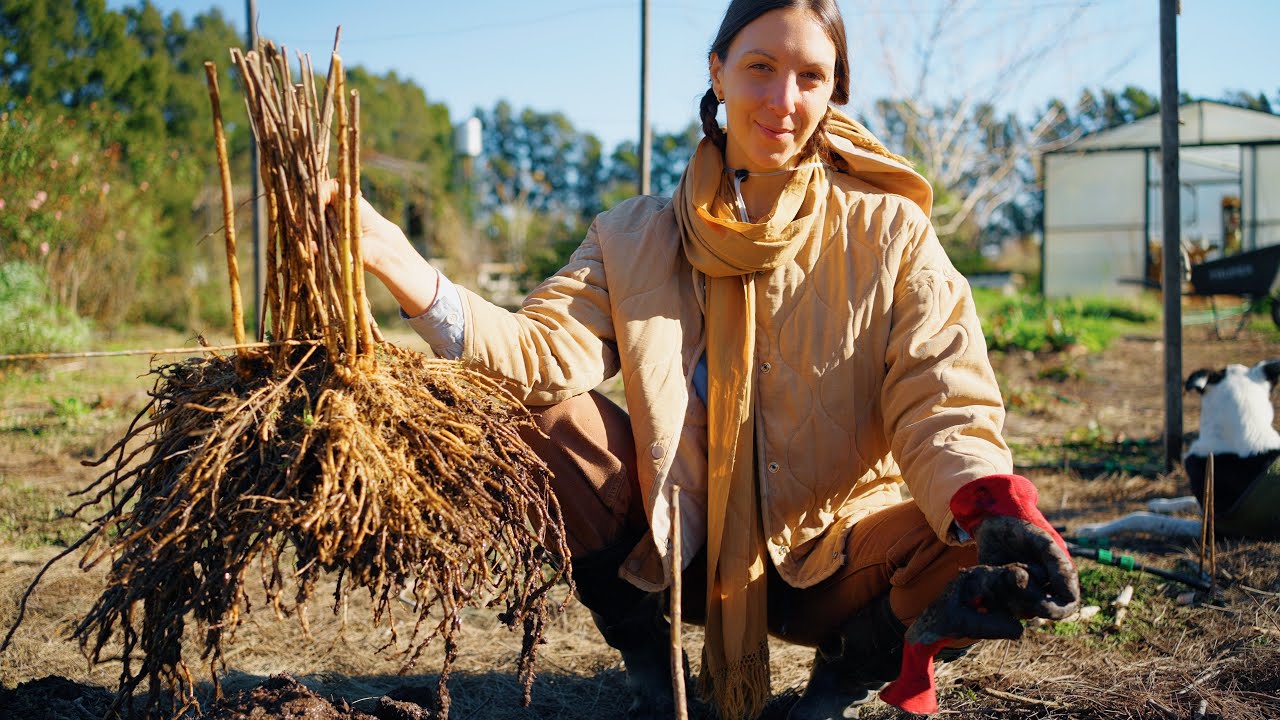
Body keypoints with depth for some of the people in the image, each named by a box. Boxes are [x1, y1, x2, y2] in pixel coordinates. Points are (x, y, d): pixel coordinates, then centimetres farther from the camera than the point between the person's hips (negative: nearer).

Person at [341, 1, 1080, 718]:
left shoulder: (891, 232, -5)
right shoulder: (637, 238, -1)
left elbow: (942, 404, -14)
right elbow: (543, 353, -16)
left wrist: (996, 509, -36)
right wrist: (400, 264, -31)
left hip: (831, 559, -1)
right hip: (680, 553, 1)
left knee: (989, 560, -29)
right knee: (526, 412, -17)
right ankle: (647, 659, 2)